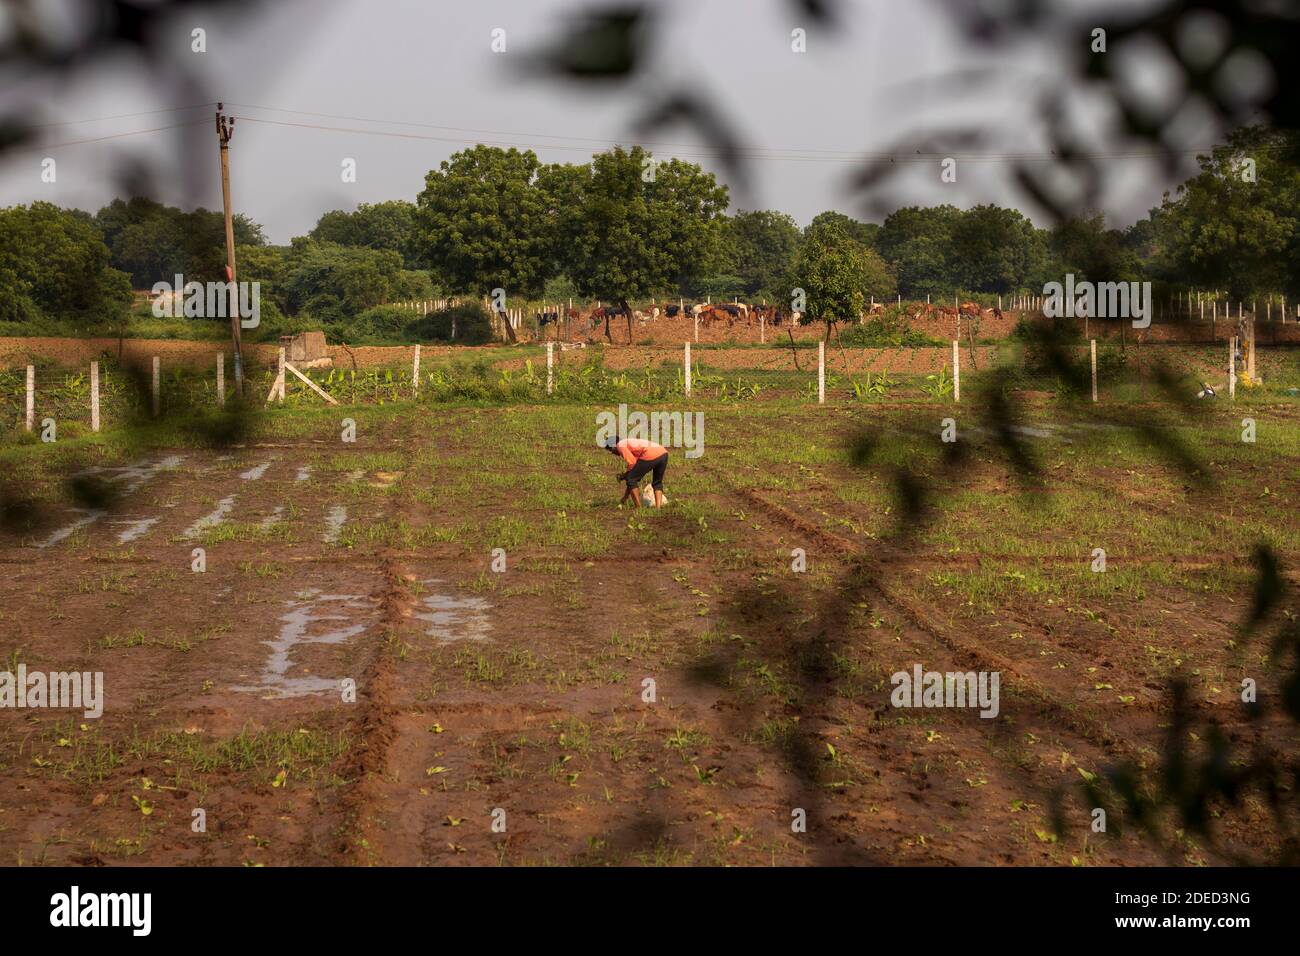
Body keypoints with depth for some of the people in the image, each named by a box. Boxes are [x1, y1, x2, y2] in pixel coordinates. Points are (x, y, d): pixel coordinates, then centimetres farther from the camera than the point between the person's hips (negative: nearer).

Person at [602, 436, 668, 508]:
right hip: (664, 453, 9)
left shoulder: (620, 445, 10)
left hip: (651, 455, -9)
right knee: (657, 483, 26)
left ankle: (639, 507, 6)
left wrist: (625, 475, 15)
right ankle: (658, 507, 11)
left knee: (631, 479, 6)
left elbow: (632, 463, -4)